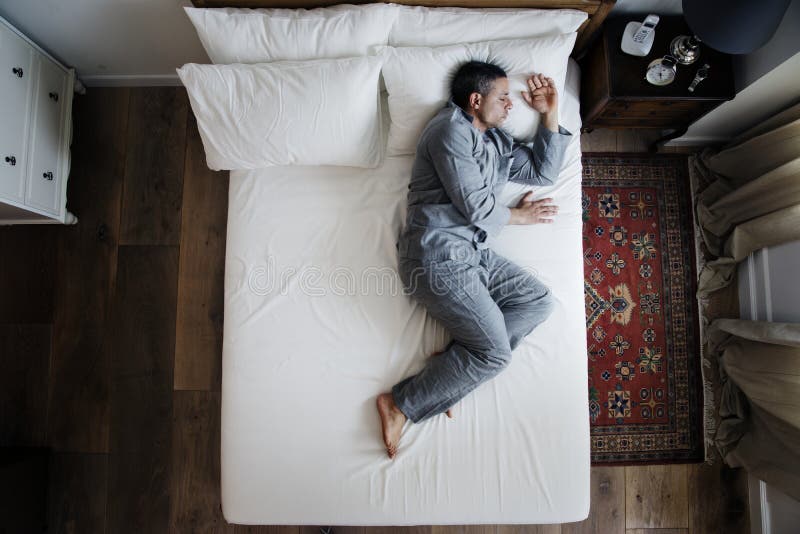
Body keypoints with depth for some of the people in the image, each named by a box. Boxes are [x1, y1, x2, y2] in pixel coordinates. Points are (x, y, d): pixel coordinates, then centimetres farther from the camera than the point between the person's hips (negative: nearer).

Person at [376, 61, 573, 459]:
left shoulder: (497, 141, 24)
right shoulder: (451, 129, -5)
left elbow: (543, 173, 27)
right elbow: (475, 205, -12)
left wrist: (549, 114, 23)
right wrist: (519, 215, 6)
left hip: (473, 252, 9)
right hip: (438, 255, -9)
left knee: (540, 300, 0)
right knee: (495, 353, -11)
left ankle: (456, 368, -4)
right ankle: (400, 405, 0)